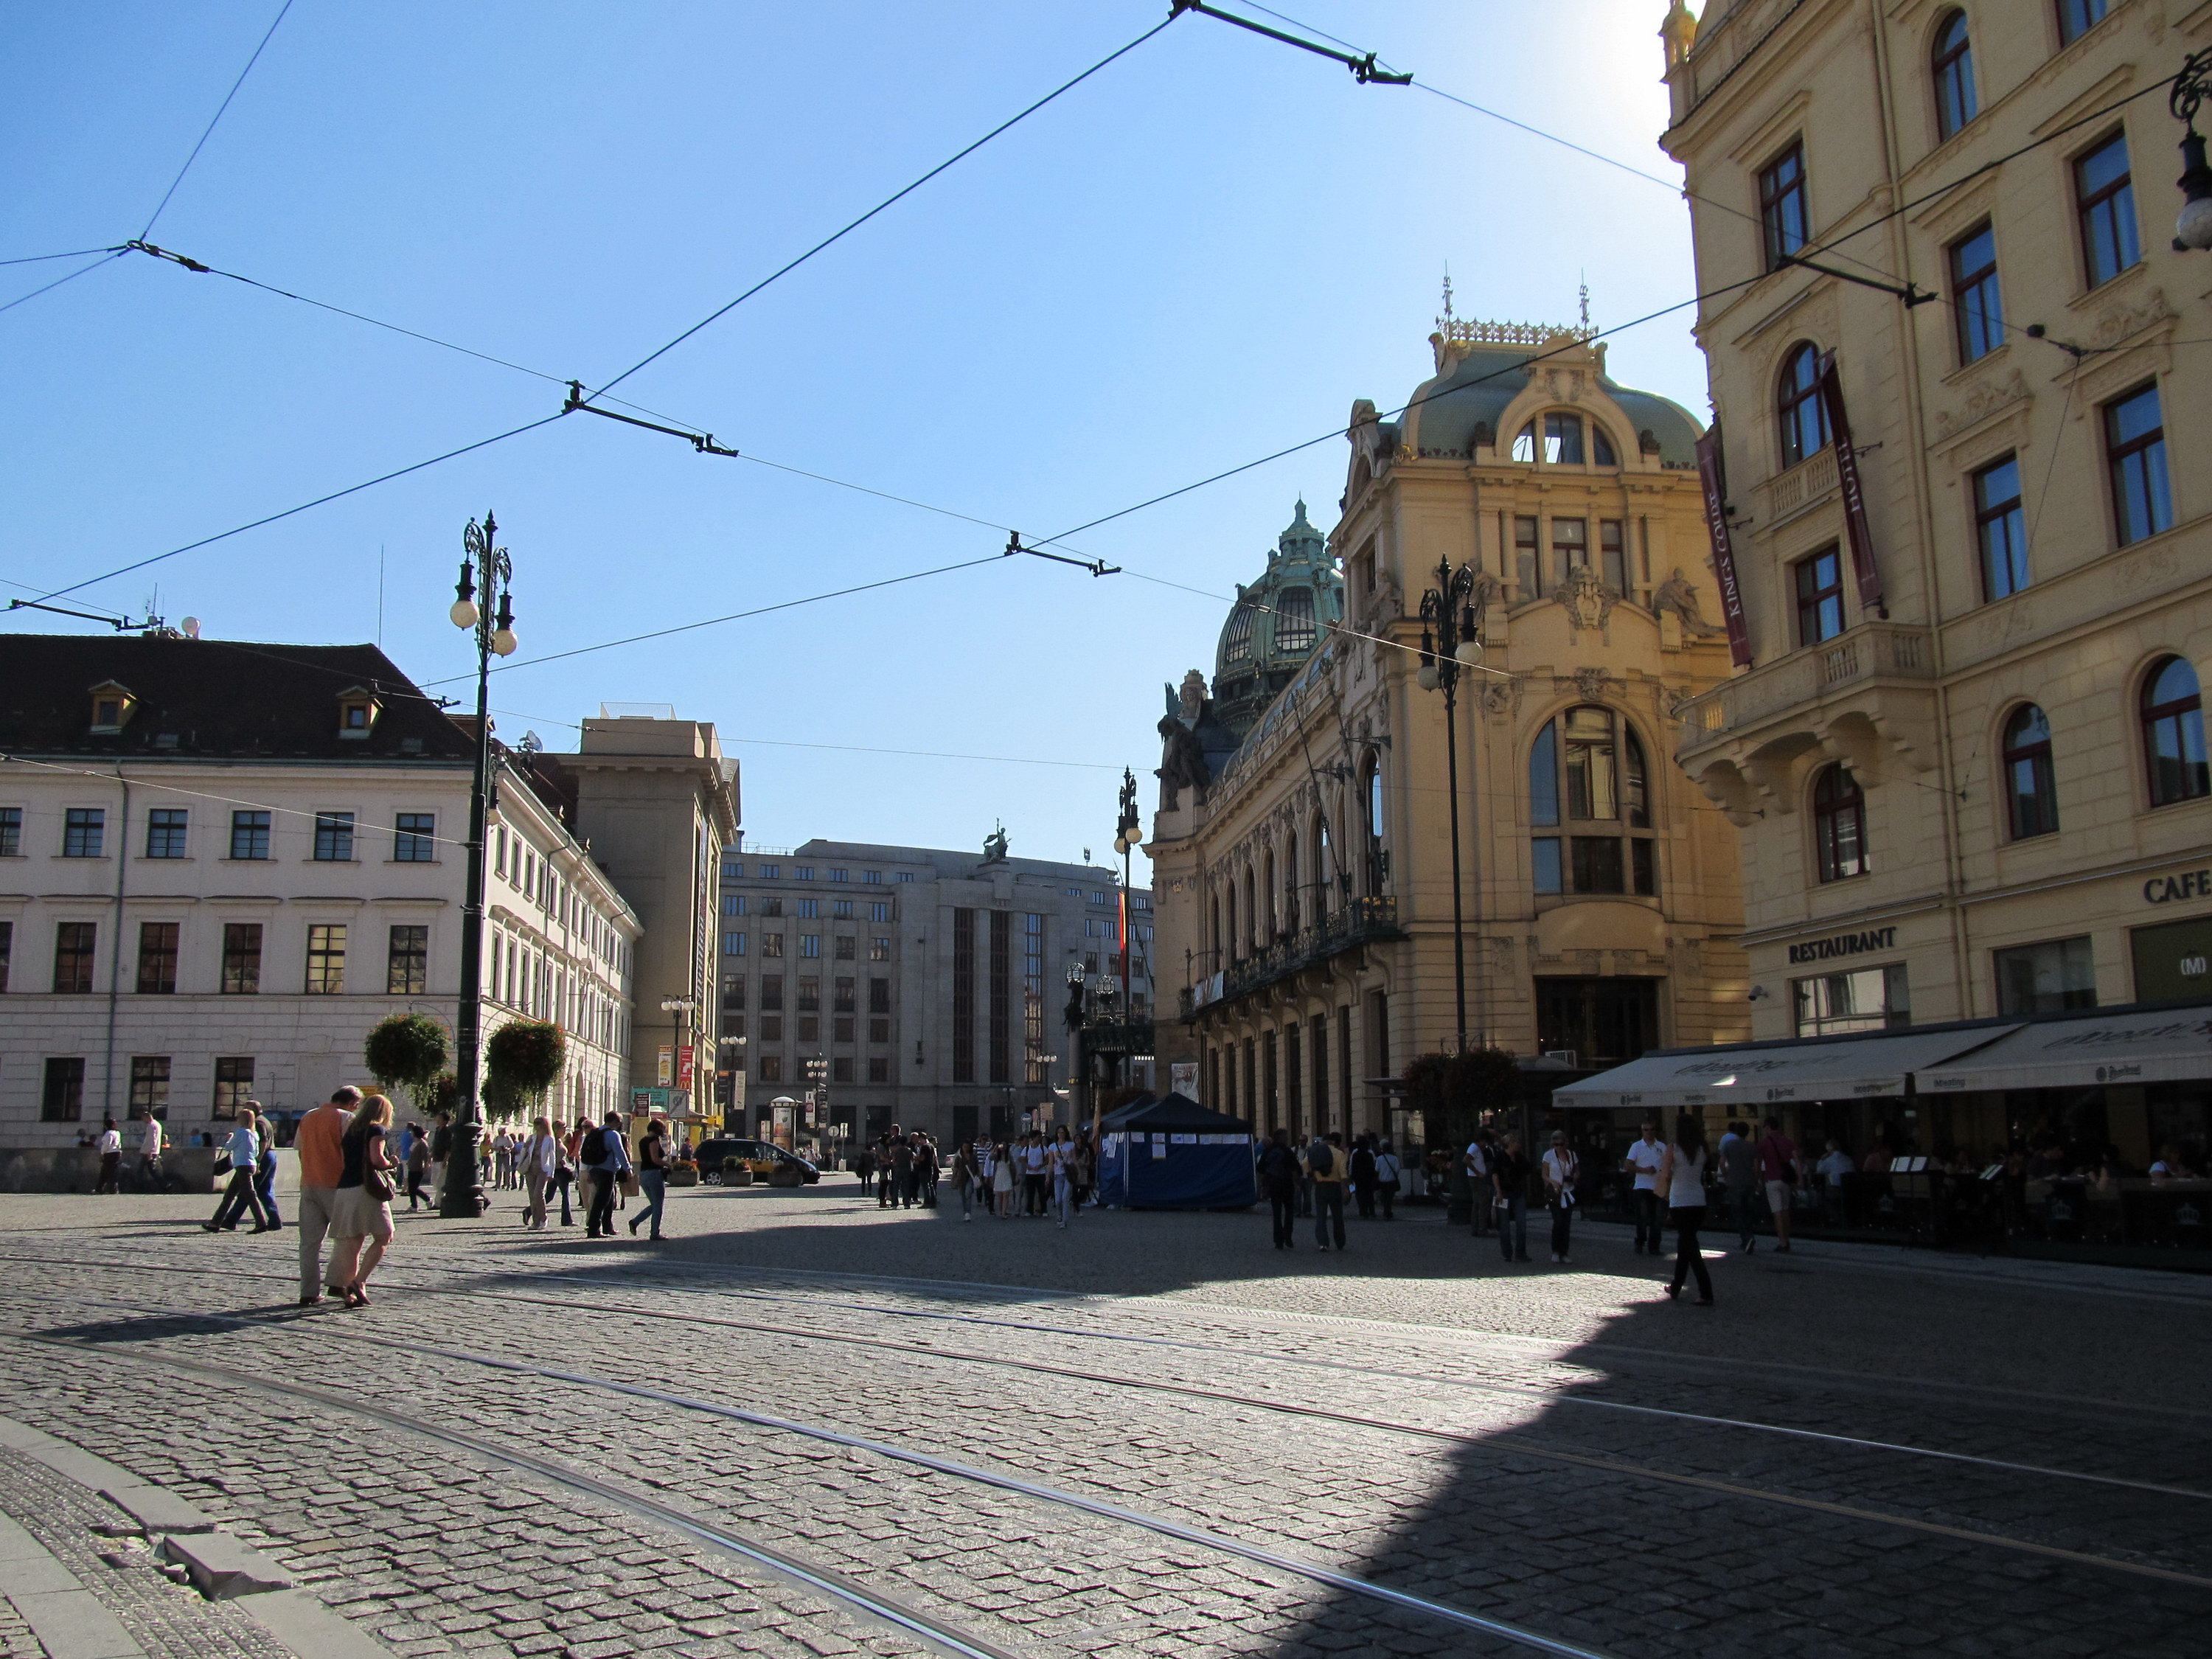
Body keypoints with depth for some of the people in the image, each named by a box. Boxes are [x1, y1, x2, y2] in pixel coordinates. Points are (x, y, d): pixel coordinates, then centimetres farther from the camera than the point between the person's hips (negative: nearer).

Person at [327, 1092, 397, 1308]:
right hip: (366, 1189, -7)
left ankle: (349, 1292, 6)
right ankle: (359, 1282, -13)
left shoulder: (350, 1130, 19)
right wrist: (389, 1163, 6)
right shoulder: (376, 1129, -1)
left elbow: (342, 1163, 14)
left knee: (351, 1245, 8)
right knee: (383, 1238, -1)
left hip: (344, 1190, 7)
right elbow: (376, 1158, -14)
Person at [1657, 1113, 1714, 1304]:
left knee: (1688, 1245, -4)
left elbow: (1665, 1177, -9)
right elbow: (1703, 1177, 7)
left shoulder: (1673, 1150, -9)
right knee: (1685, 1244, 18)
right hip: (1699, 1201, 5)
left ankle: (1706, 1293, -14)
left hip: (1679, 1202, -5)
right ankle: (1675, 1287, 30)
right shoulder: (1702, 1150, 3)